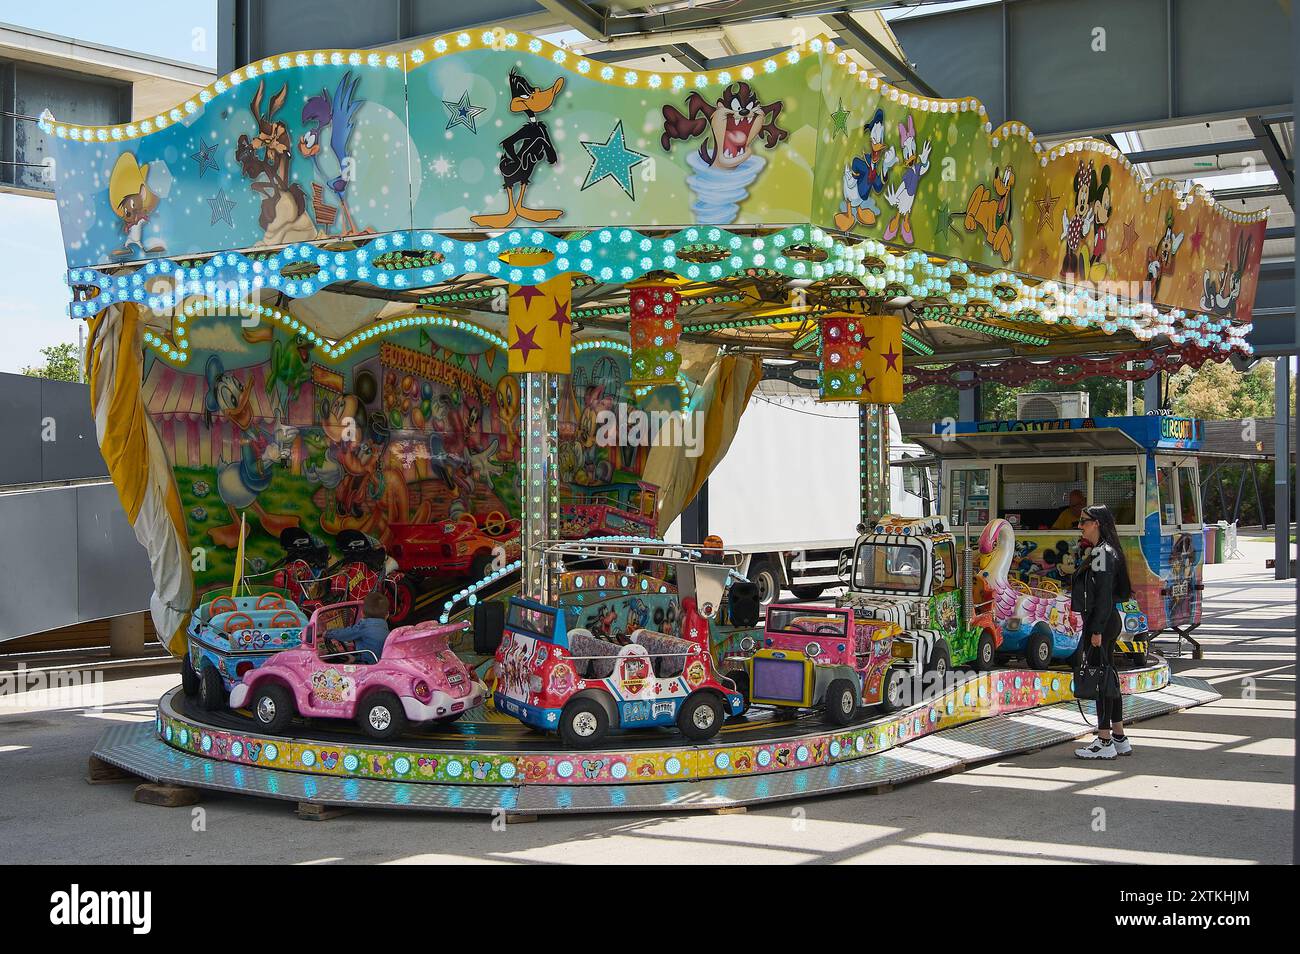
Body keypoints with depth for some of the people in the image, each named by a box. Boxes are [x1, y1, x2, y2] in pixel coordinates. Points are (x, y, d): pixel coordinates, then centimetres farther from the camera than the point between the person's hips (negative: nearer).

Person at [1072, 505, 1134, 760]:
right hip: (1106, 621, 11)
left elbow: (1104, 594, -19)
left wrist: (1097, 630, -21)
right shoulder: (1096, 551, 17)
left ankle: (1104, 743, -4)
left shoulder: (1102, 552, -14)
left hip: (1101, 622, -11)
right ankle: (1119, 739, 20)